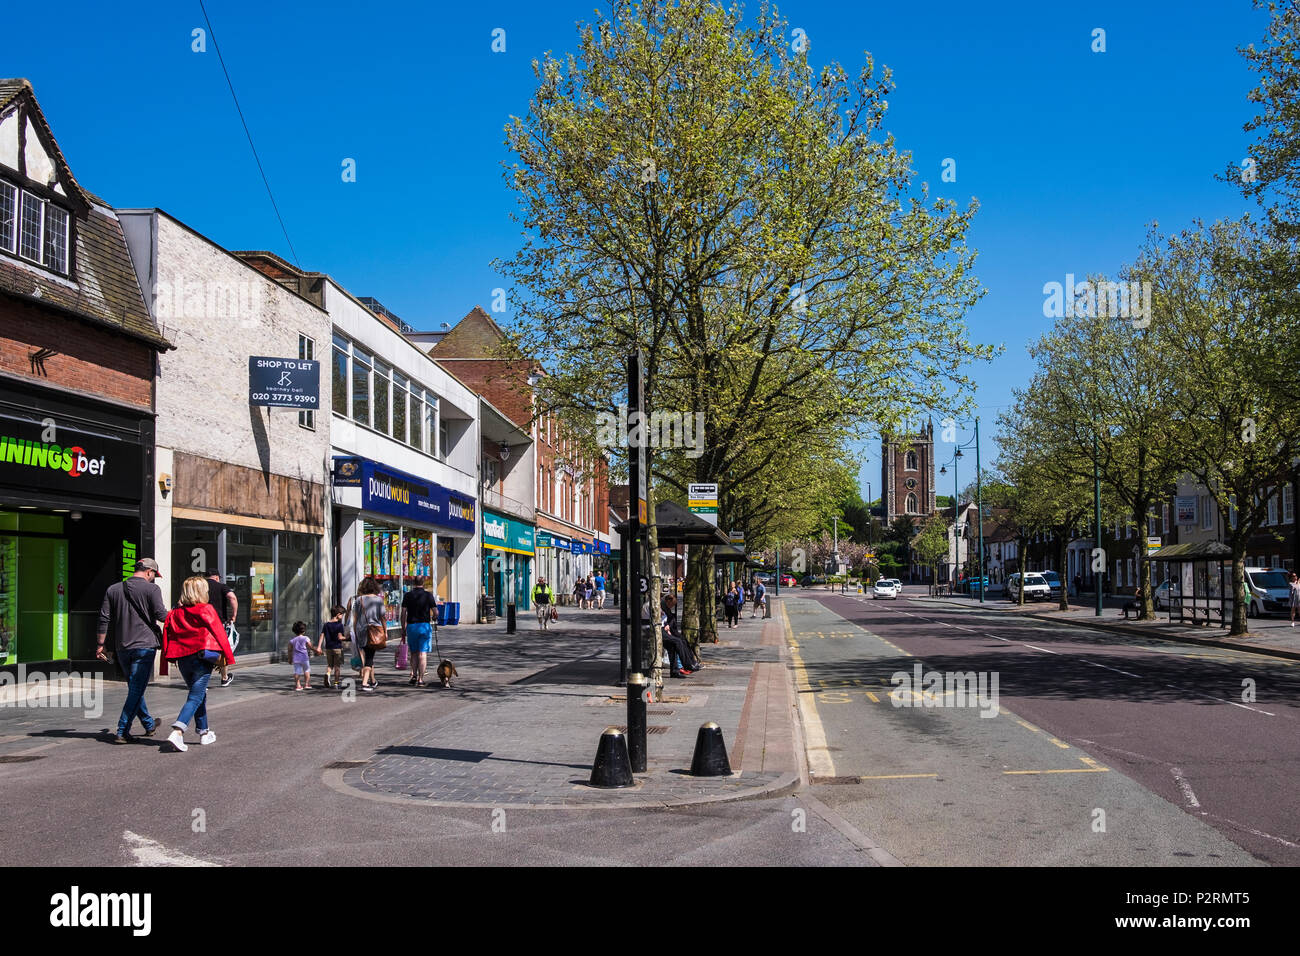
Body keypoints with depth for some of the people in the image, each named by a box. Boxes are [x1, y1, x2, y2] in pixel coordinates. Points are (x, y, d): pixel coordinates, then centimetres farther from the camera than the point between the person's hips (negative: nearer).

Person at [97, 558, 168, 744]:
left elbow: (104, 619, 7)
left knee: (134, 688, 18)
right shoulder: (152, 589, -5)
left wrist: (100, 645, 10)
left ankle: (149, 725, 31)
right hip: (144, 645, -6)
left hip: (121, 648, 6)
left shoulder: (113, 589, 10)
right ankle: (122, 732, -7)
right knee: (136, 690, -3)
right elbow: (161, 615, -10)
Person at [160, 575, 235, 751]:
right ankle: (177, 732, -24)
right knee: (196, 697, -6)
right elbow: (219, 634, -5)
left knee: (198, 694, 21)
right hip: (202, 658, -6)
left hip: (182, 660, 6)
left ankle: (204, 732, 29)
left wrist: (168, 660, 13)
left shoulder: (174, 613, 8)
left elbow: (166, 636, 8)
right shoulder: (206, 610, -6)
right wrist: (228, 657, 1)